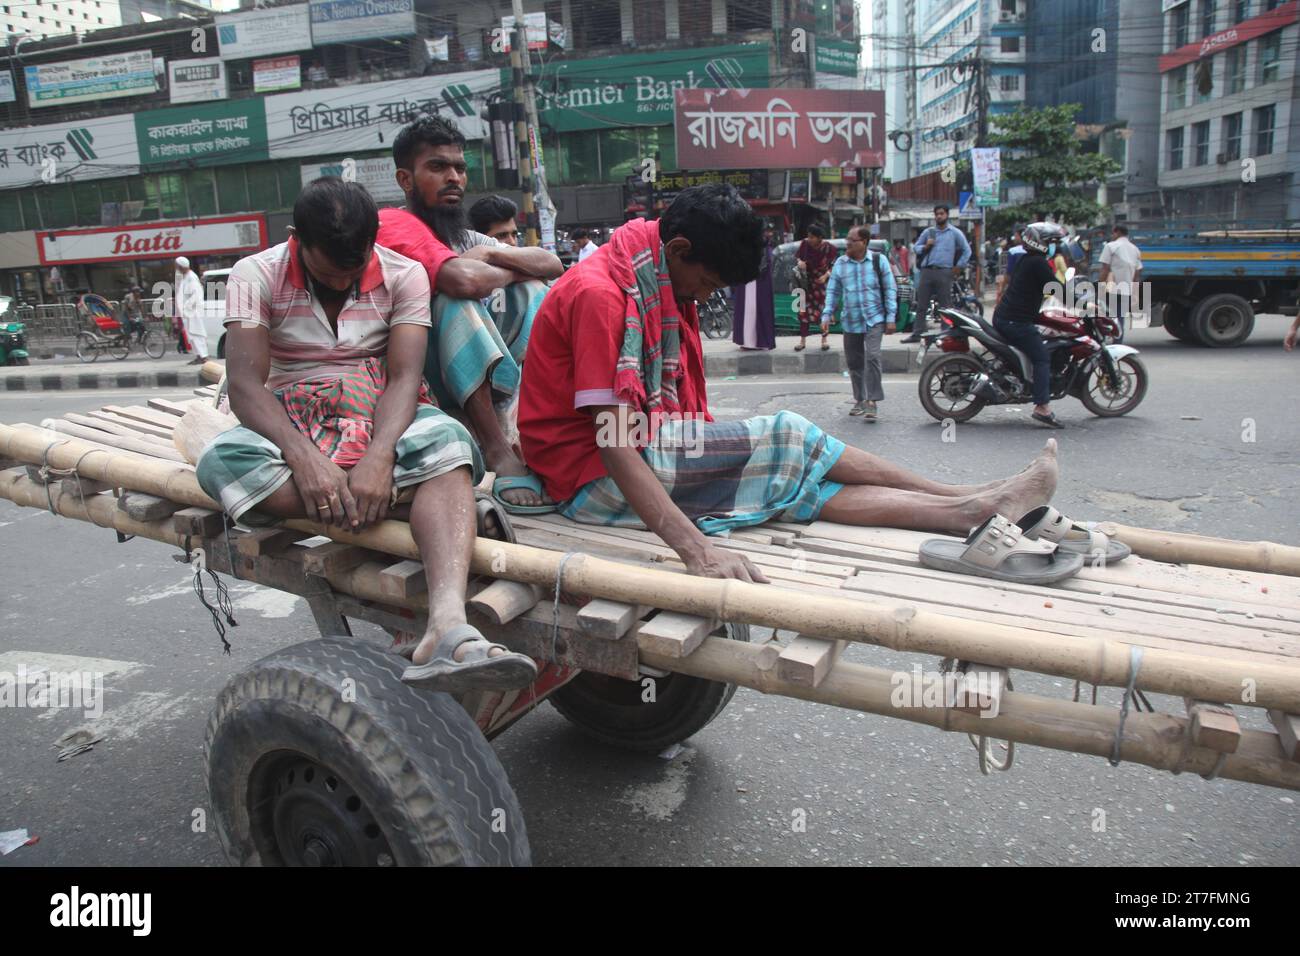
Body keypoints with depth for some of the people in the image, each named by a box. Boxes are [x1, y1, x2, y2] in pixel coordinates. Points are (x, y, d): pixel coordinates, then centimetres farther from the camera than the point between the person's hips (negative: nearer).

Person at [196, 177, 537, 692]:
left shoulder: (404, 276, 1)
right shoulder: (256, 276, 0)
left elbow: (404, 376, -13)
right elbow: (245, 384, -14)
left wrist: (378, 457, -33)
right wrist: (306, 458, -33)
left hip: (384, 422, 0)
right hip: (294, 428, 1)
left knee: (445, 439, -35)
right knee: (222, 458, -34)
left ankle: (448, 627, -58)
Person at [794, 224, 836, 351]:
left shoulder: (829, 248, -17)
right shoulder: (805, 243, -12)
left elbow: (834, 266, -7)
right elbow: (797, 255, 4)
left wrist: (826, 276, -22)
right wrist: (799, 261, -18)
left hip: (823, 281, -2)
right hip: (808, 281, 2)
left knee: (824, 309, 2)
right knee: (804, 309, 0)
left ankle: (825, 339, 18)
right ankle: (803, 340, 10)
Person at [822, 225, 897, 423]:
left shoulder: (879, 261, -2)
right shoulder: (840, 263, 4)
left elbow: (890, 289, 0)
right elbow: (832, 291, 9)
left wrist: (890, 317, -5)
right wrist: (826, 314, -3)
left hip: (874, 320, -3)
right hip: (850, 322, 4)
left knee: (872, 357, -18)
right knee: (854, 362, 9)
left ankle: (872, 401, -14)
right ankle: (860, 399, 25)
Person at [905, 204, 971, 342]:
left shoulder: (955, 233, 8)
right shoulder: (928, 232, 15)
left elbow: (966, 250, 10)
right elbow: (915, 247, 18)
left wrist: (959, 266, 3)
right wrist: (925, 247, -1)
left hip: (944, 272, -3)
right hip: (927, 271, 3)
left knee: (945, 306, -1)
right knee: (921, 305, 3)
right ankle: (916, 334, 7)